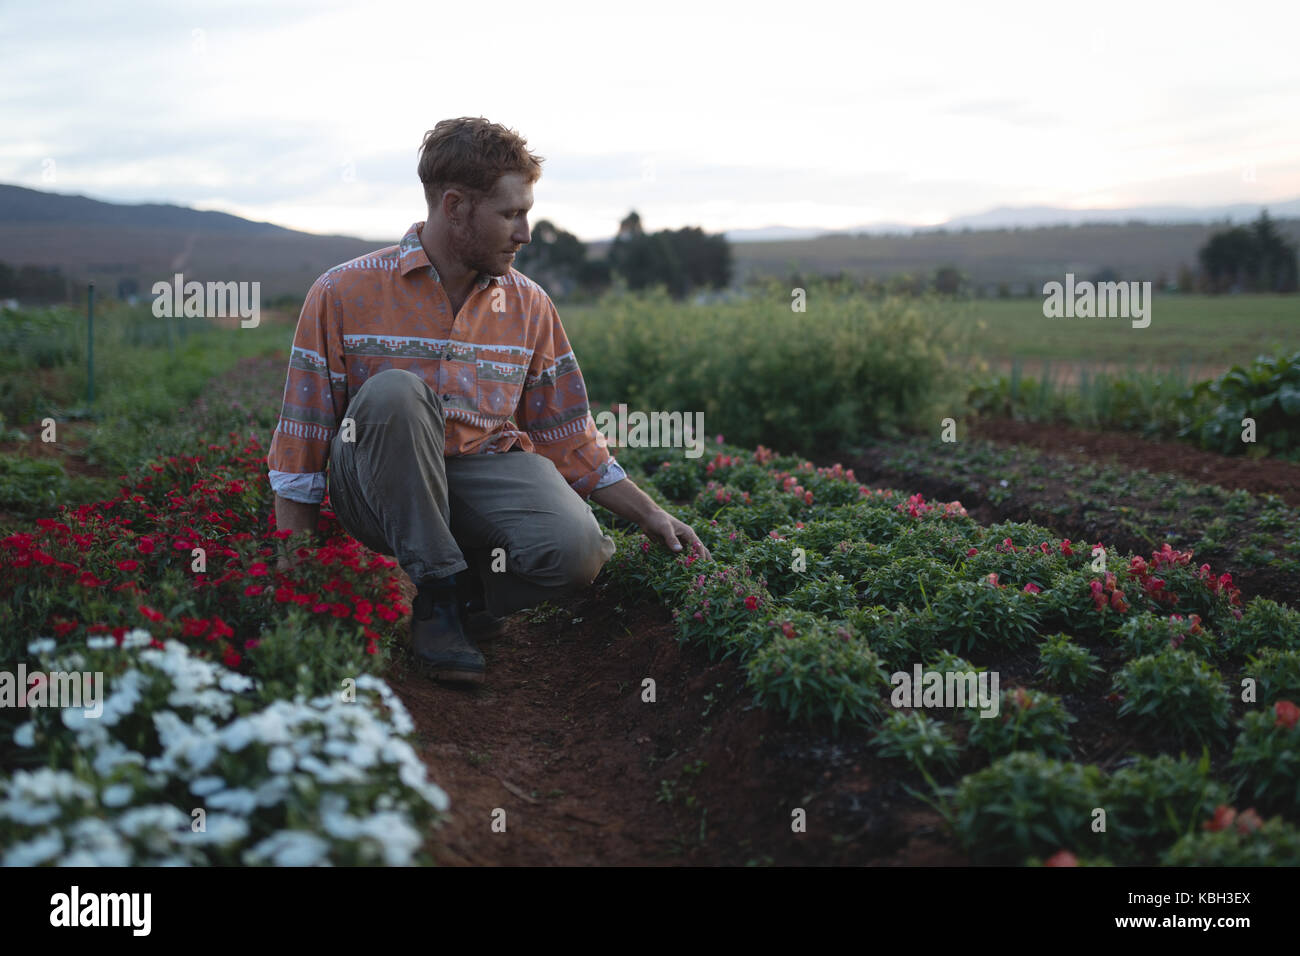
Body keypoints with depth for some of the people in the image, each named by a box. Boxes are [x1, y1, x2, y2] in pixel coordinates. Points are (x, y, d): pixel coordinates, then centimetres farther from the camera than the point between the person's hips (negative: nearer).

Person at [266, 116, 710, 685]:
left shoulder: (529, 305, 6)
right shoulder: (343, 293, -5)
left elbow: (569, 437, 15)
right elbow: (301, 446, -3)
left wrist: (650, 515, 9)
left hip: (485, 473, 2)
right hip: (378, 488, -2)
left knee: (575, 548, -30)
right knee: (394, 391, -33)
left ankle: (465, 595, 1)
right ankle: (438, 586, -20)